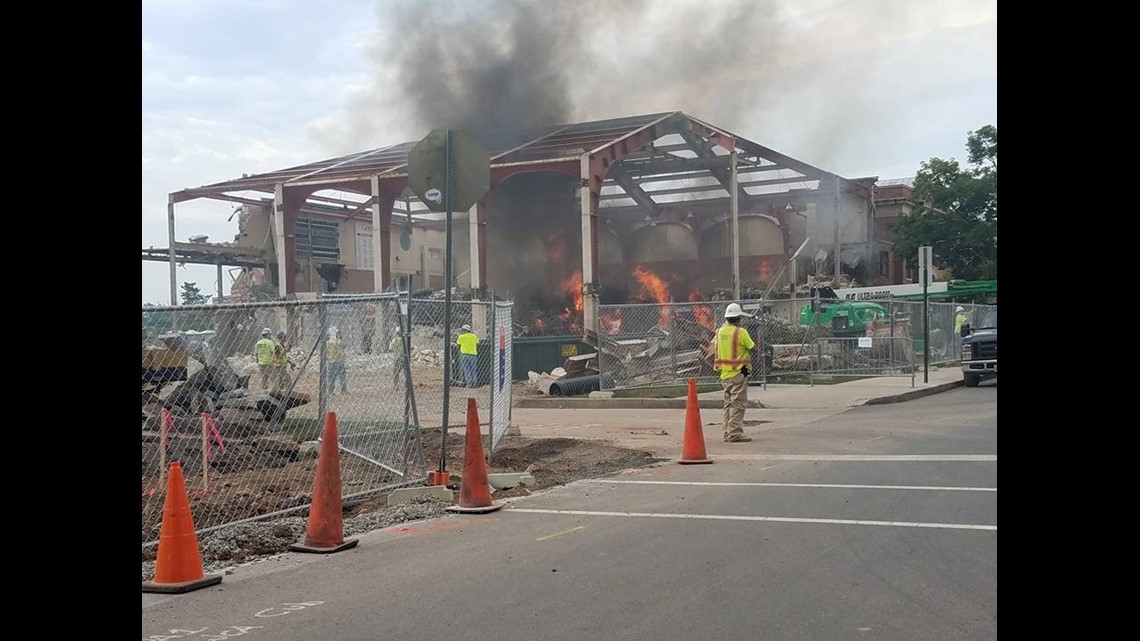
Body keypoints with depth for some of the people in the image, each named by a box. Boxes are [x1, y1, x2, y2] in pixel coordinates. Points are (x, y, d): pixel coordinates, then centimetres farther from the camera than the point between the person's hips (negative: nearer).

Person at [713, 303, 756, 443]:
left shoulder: (720, 331, 6)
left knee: (728, 403, 14)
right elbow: (752, 348, -8)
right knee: (738, 404, -5)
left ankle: (728, 433, 15)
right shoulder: (740, 332, -14)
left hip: (725, 373, 7)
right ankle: (735, 433, -8)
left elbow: (716, 348, 15)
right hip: (738, 372, -7)